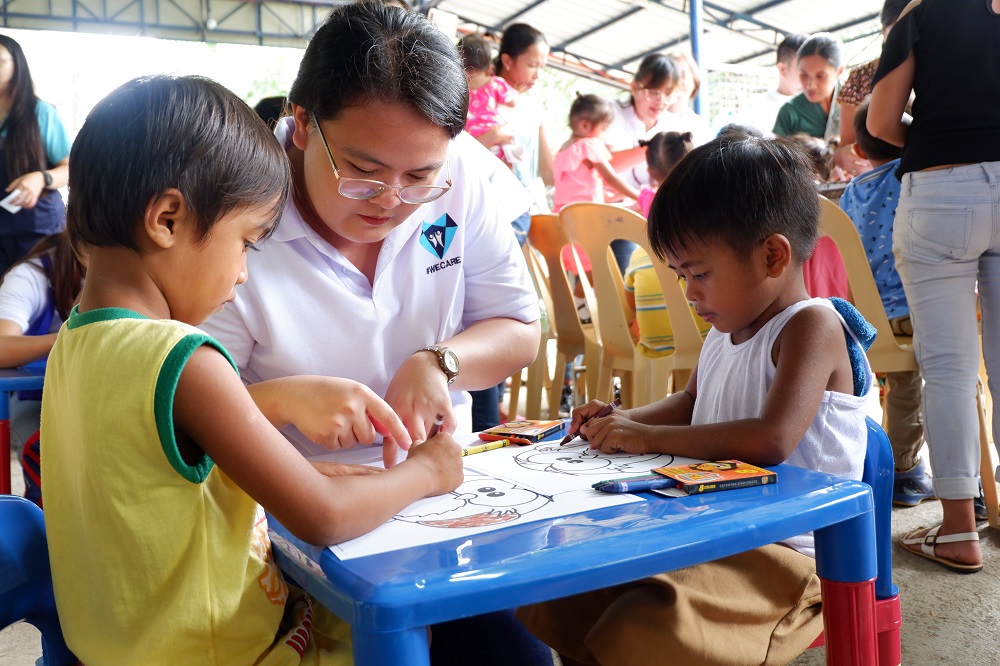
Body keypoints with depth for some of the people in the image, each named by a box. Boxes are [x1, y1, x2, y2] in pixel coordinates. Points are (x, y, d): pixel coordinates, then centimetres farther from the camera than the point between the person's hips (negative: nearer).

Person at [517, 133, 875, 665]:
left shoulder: (812, 325, -15)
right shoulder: (725, 332, 12)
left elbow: (773, 439, -29)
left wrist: (651, 437, -21)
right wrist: (624, 420, 10)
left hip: (785, 551, -8)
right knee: (549, 607, 0)